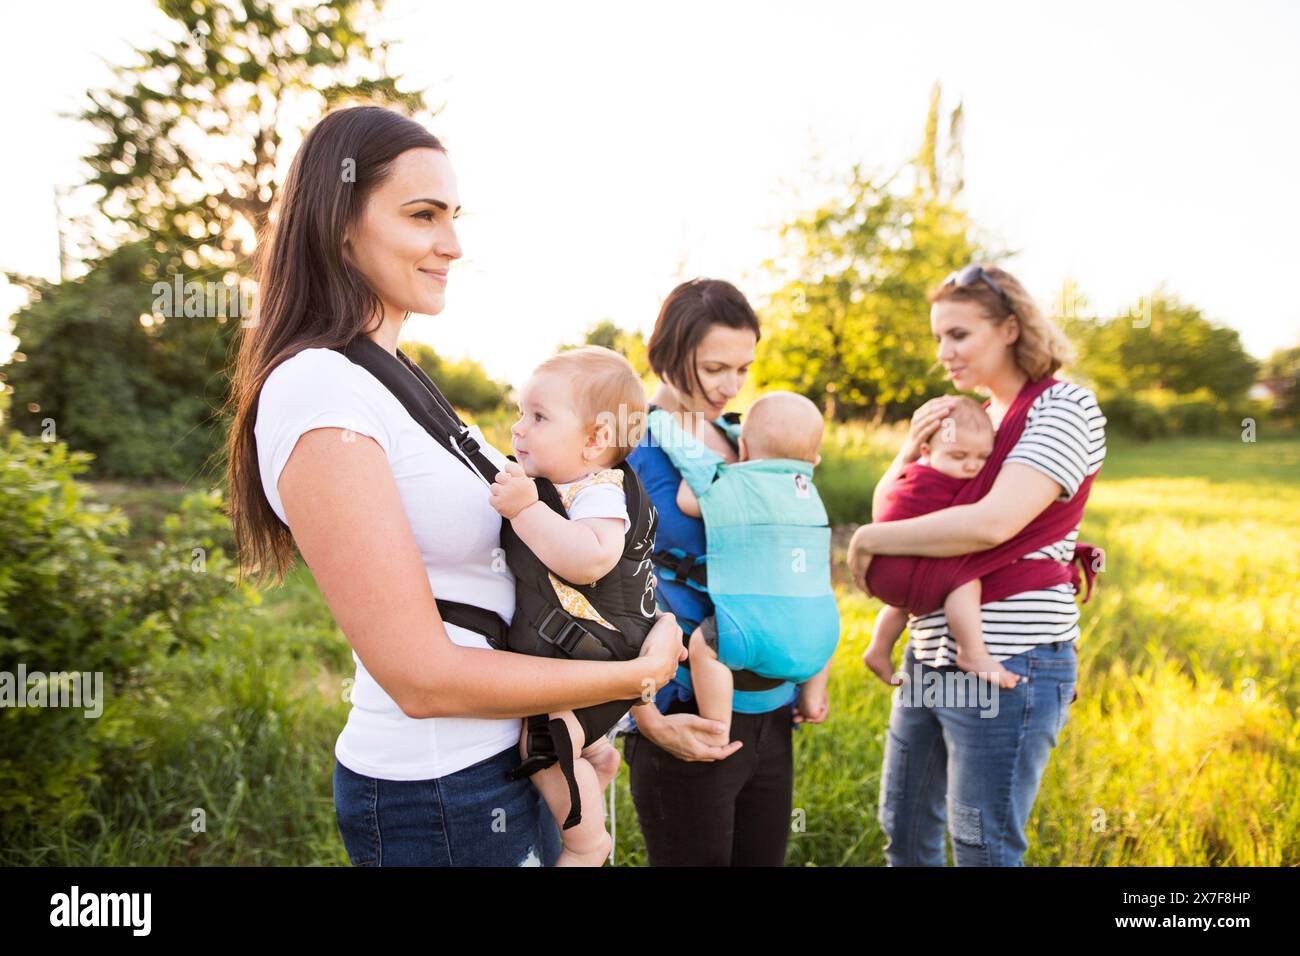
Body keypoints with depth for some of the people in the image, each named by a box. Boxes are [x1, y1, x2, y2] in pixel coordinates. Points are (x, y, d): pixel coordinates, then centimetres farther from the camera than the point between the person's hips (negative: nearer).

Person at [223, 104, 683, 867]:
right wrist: (640, 672, -15)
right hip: (441, 797, -8)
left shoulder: (383, 379, 6)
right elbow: (424, 679, -24)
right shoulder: (317, 391, -22)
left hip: (503, 764, 8)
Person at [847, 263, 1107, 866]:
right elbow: (889, 510, 13)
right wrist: (912, 448, -6)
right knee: (905, 833, 19)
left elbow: (993, 523, -26)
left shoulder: (1064, 409, -11)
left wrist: (870, 540, -15)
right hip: (932, 656, 8)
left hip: (1006, 665, -8)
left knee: (984, 850, 5)